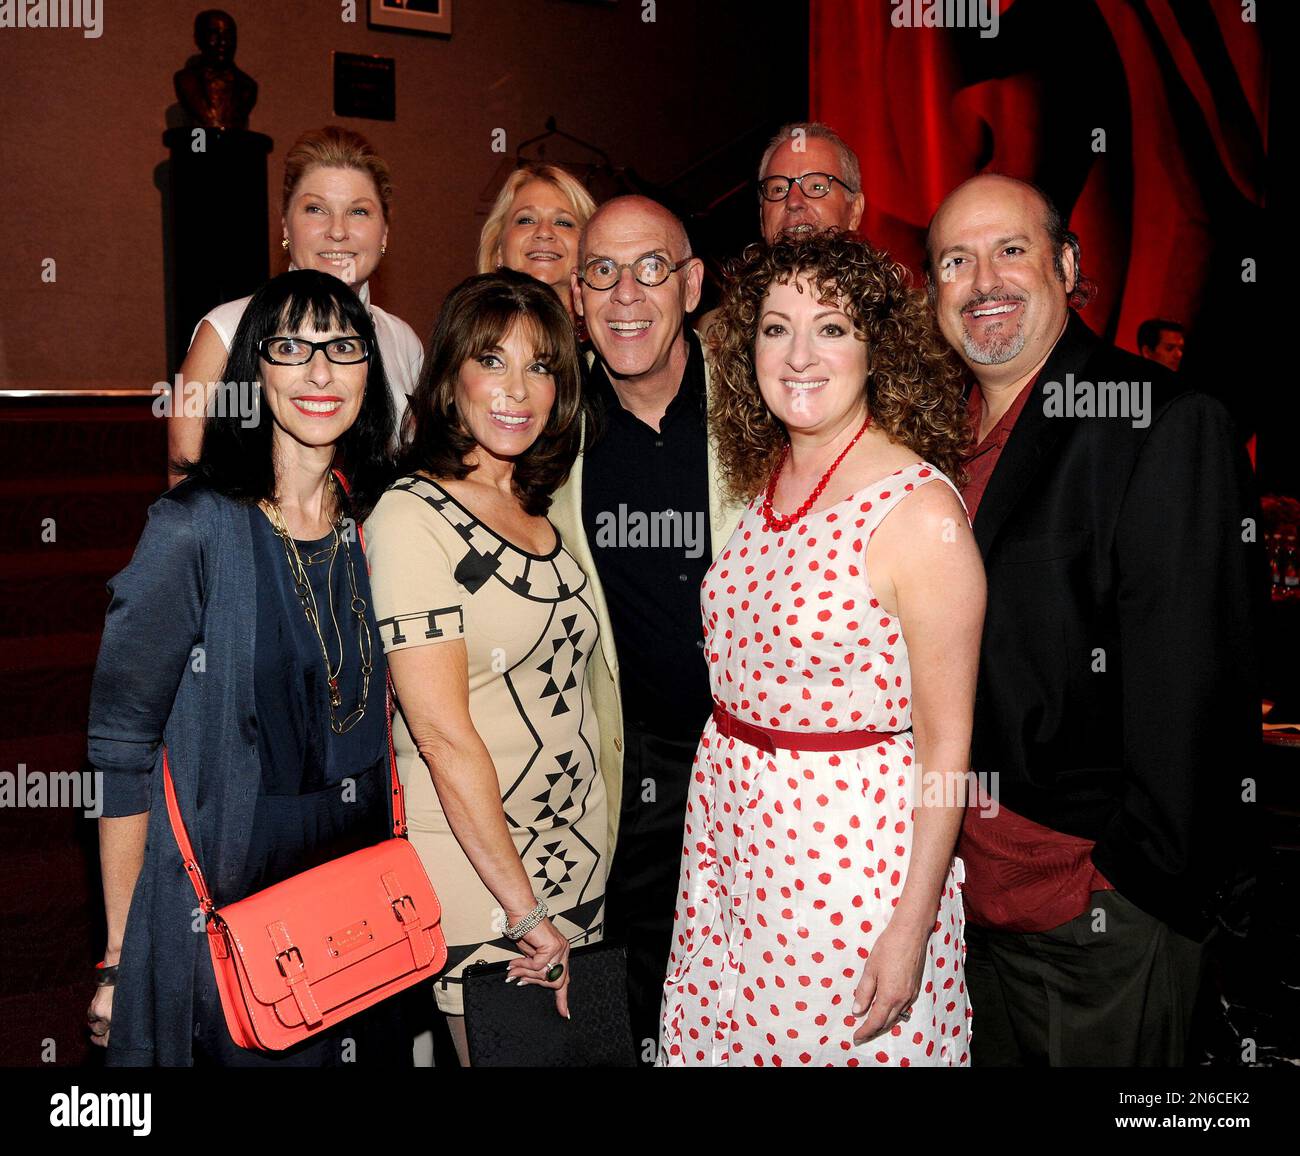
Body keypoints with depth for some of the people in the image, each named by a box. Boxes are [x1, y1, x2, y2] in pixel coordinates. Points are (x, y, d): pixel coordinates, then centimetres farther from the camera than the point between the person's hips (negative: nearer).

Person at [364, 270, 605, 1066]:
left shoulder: (545, 507, 7)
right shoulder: (413, 516, -16)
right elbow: (443, 732, -20)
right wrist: (524, 910, -17)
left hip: (577, 858, 7)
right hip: (475, 872, -7)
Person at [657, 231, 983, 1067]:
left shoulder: (920, 511, -18)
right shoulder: (764, 480, 3)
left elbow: (945, 743, -16)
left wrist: (911, 926, -16)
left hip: (851, 844, -6)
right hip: (728, 826, 7)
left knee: (847, 1042, 11)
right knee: (726, 1033, 19)